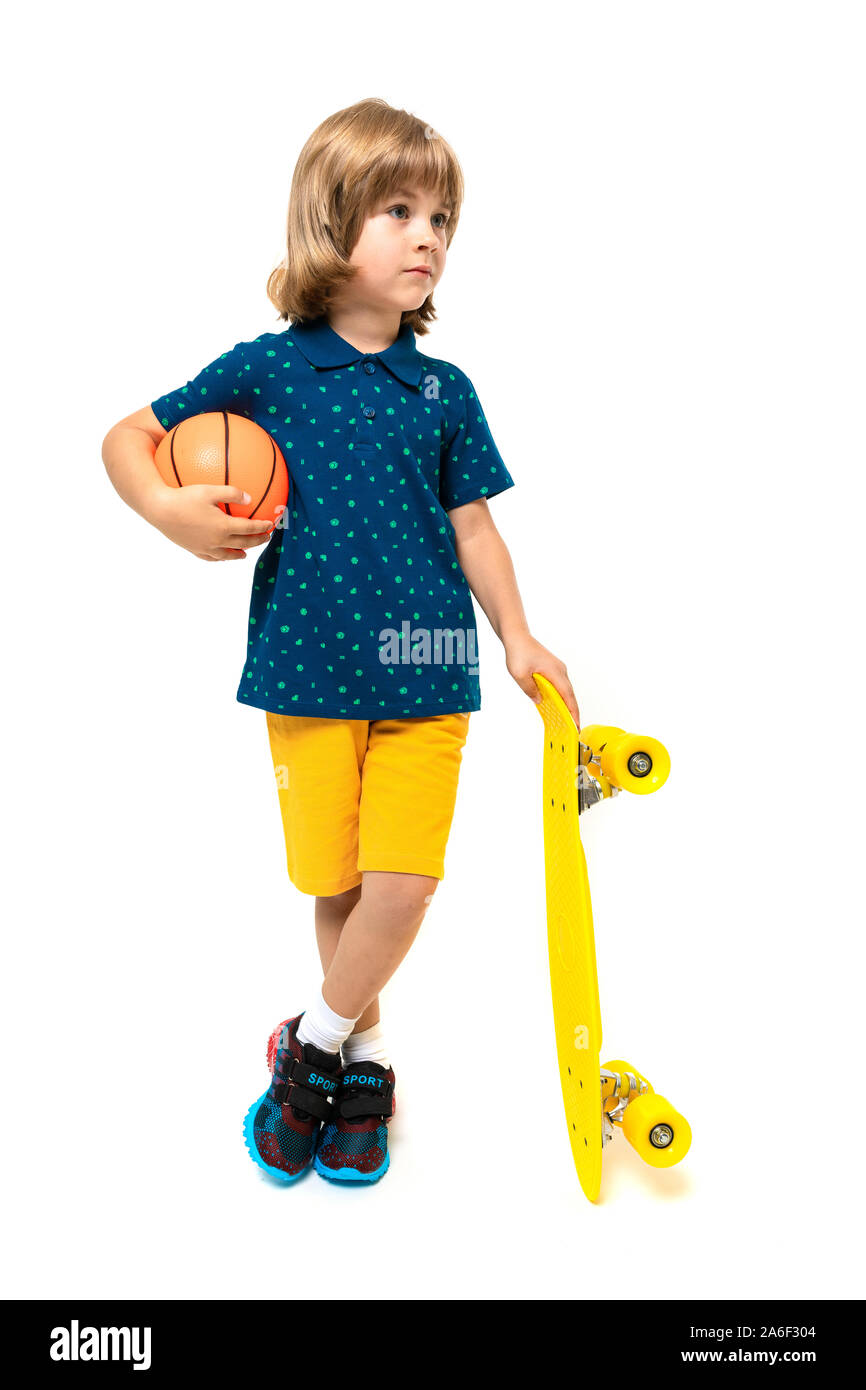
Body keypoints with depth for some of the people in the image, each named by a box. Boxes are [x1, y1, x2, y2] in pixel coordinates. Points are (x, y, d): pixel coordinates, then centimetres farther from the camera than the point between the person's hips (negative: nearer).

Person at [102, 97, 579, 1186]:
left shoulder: (445, 392, 7)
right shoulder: (263, 369, 1)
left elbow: (472, 526, 11)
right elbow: (125, 438, 7)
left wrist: (520, 643, 7)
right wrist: (166, 509, -13)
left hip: (426, 677, 1)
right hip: (308, 672, -1)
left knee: (402, 885, -8)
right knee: (334, 884, 6)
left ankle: (316, 1040, 18)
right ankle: (363, 1053, 31)